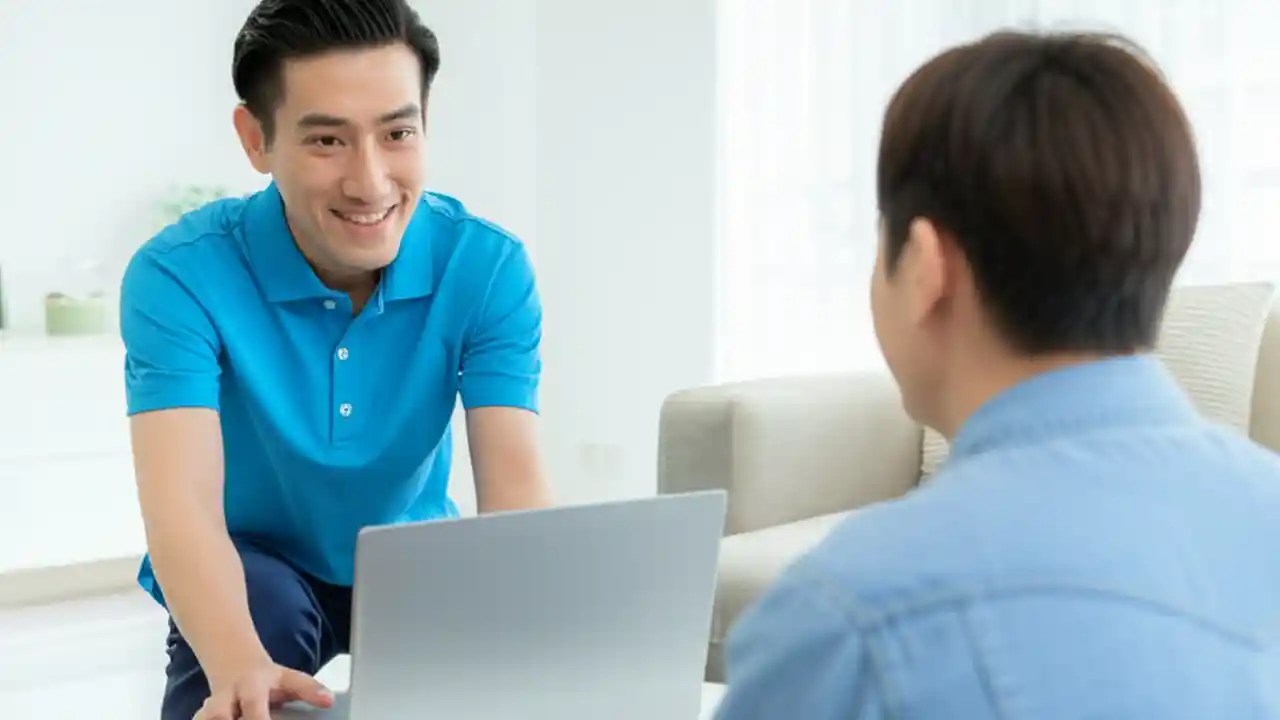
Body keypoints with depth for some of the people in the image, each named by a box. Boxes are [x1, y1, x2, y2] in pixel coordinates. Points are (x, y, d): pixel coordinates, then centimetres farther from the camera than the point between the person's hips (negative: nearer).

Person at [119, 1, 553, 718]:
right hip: (256, 563, -2)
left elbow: (515, 486, -28)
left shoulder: (488, 268, -19)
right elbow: (181, 501, -36)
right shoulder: (181, 275, -25)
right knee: (257, 601, -34)